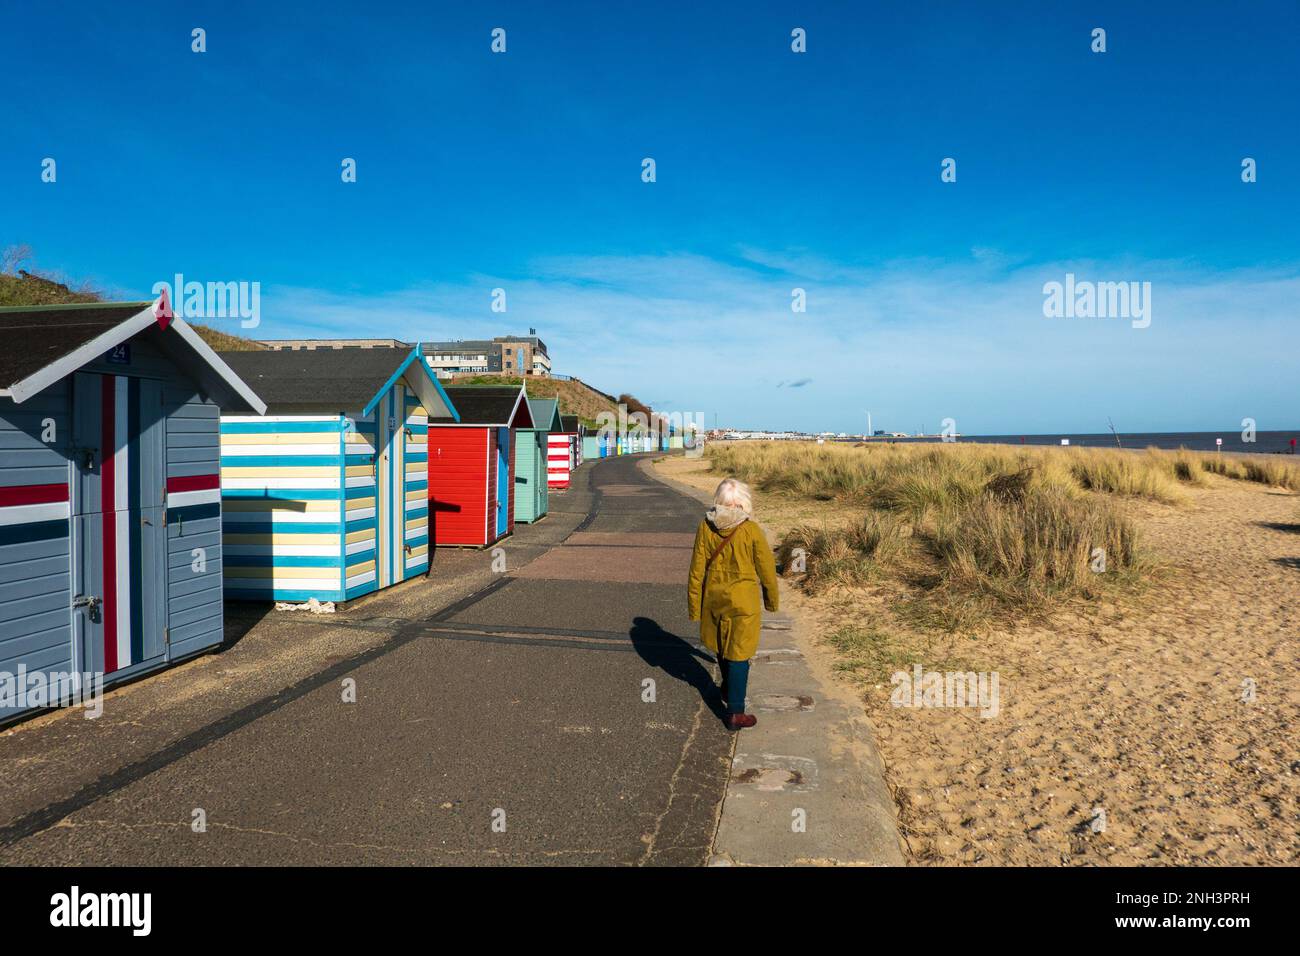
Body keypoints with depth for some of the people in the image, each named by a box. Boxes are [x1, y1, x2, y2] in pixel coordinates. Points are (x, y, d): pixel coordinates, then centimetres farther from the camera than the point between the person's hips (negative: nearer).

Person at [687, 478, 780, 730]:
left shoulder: (706, 527, -10)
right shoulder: (751, 530, -17)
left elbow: (697, 569, -4)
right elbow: (766, 569, -6)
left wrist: (694, 605, 6)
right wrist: (773, 600, 10)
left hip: (714, 596, 4)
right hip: (742, 599, -4)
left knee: (721, 645, 23)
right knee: (738, 652, 3)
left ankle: (729, 690, 45)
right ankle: (735, 713, 5)